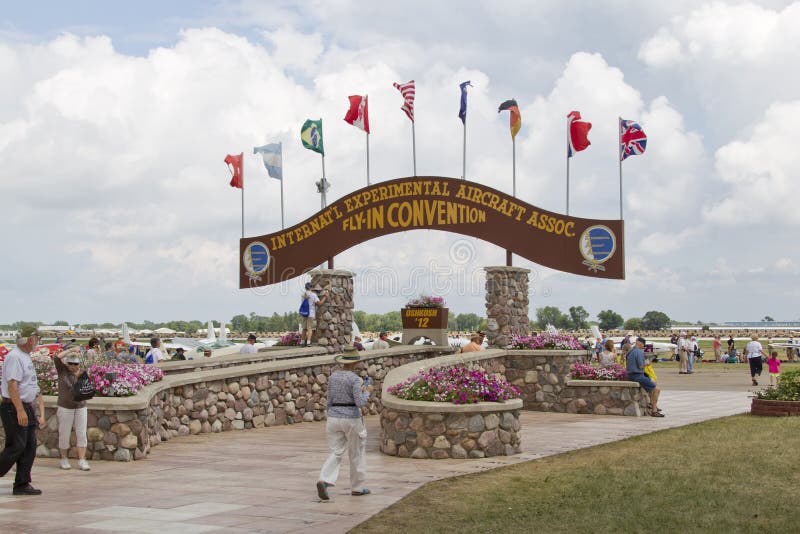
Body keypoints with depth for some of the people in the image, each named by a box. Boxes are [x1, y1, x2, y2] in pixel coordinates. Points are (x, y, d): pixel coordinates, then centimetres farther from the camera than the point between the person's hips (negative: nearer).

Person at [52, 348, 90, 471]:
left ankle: (82, 461, -1)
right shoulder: (62, 370, -2)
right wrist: (71, 350, -17)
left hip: (81, 407, 2)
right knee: (64, 434, 4)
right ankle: (64, 459, 17)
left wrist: (79, 376, -16)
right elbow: (56, 357, -18)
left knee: (81, 434, -2)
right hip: (65, 407, -2)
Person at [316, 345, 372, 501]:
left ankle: (323, 481, -18)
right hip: (351, 418, -5)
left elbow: (329, 400, 9)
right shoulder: (355, 379, -13)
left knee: (335, 453, 5)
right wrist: (367, 391, 1)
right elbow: (360, 402, -18)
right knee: (356, 453, 12)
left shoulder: (333, 376, 5)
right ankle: (357, 488, 22)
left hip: (334, 418, 5)